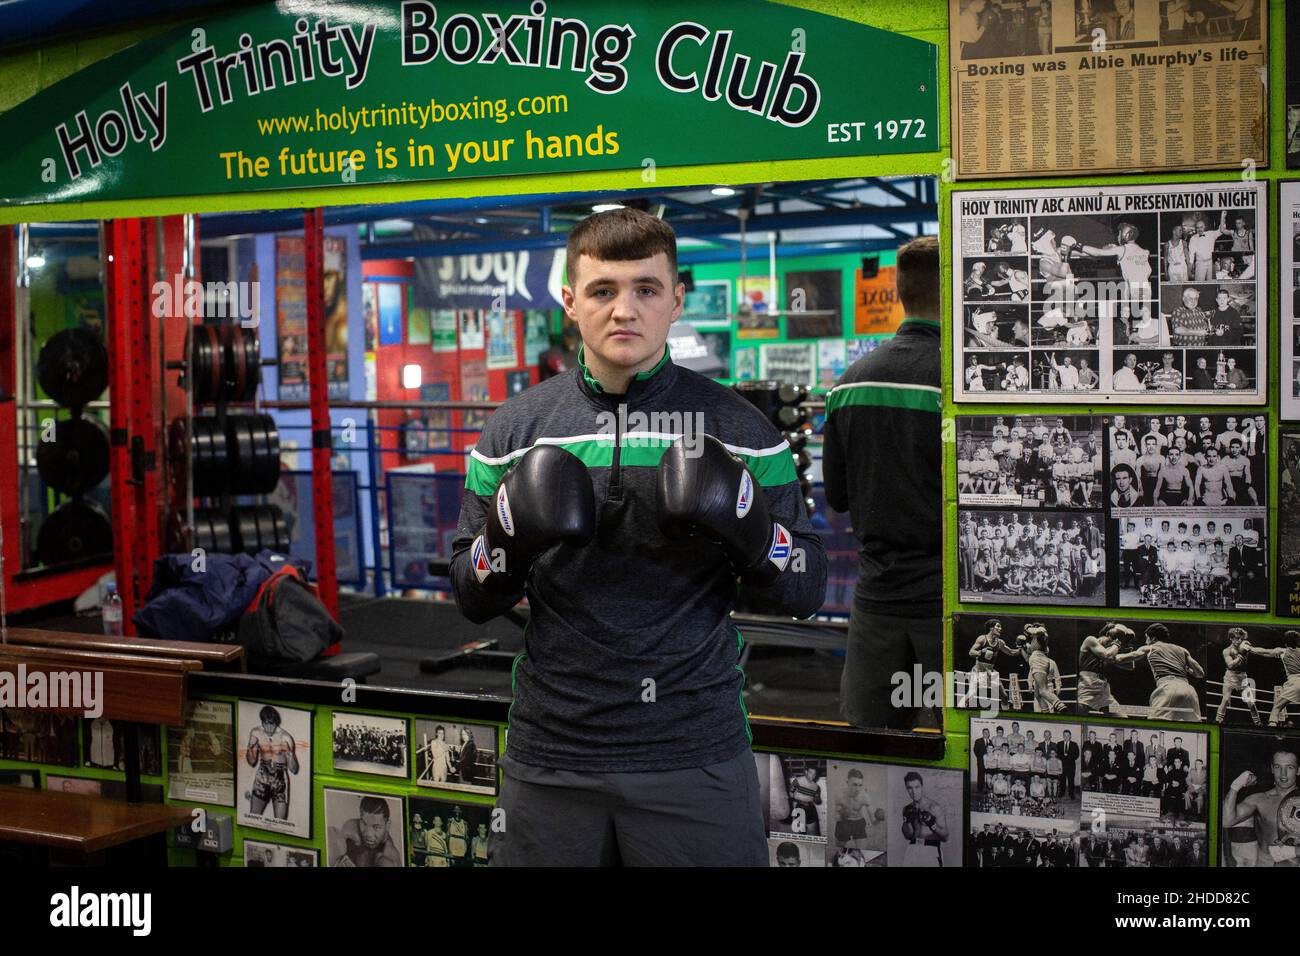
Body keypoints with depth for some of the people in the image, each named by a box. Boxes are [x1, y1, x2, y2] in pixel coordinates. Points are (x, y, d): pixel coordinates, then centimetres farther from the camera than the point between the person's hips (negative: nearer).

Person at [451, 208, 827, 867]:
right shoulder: (516, 428, 4)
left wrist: (749, 525, -18)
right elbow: (473, 601, 7)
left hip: (695, 755, -1)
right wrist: (508, 535, -13)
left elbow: (803, 594, 1)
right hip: (551, 754, 2)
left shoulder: (738, 428, 0)